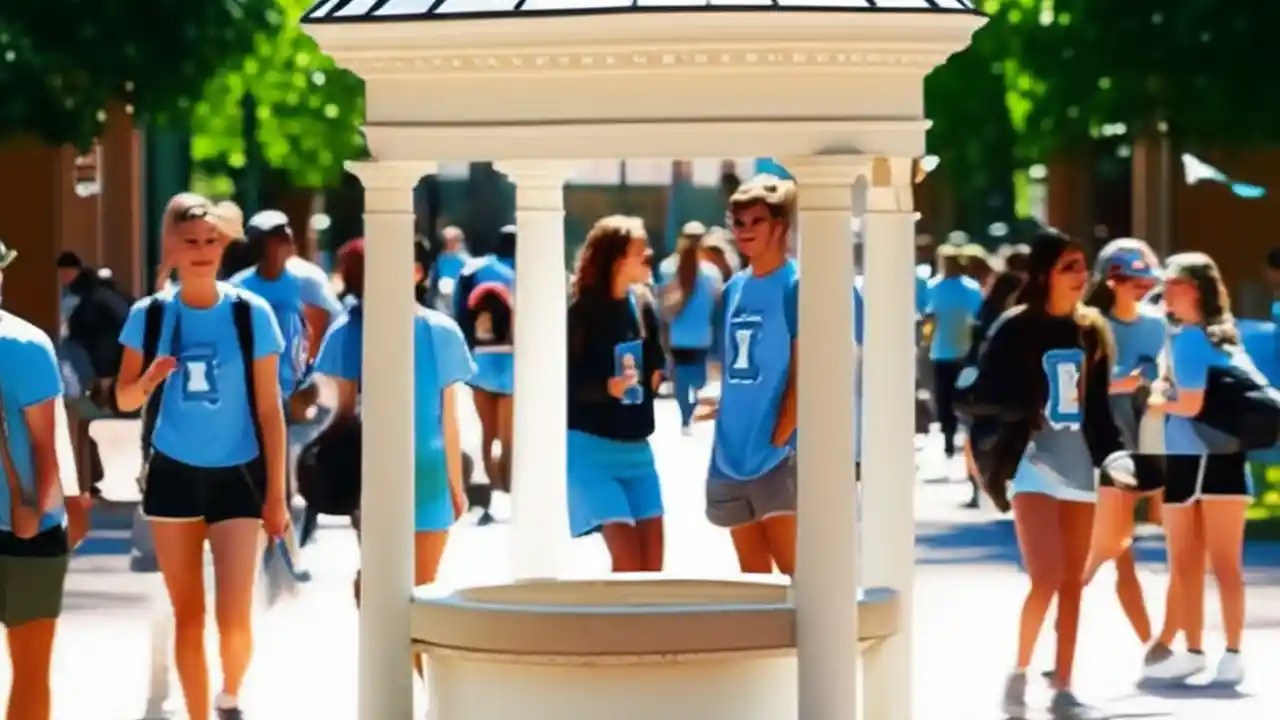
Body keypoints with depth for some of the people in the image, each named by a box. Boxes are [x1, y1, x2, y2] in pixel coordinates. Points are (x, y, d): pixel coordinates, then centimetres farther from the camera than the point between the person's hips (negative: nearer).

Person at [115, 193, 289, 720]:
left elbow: (269, 409, -2)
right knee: (187, 616, 7)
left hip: (237, 476, -2)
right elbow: (125, 399, 7)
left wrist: (276, 493, -4)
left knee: (234, 616, -10)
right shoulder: (149, 315, -2)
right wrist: (149, 379, -17)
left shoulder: (251, 314, -6)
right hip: (174, 475, 2)